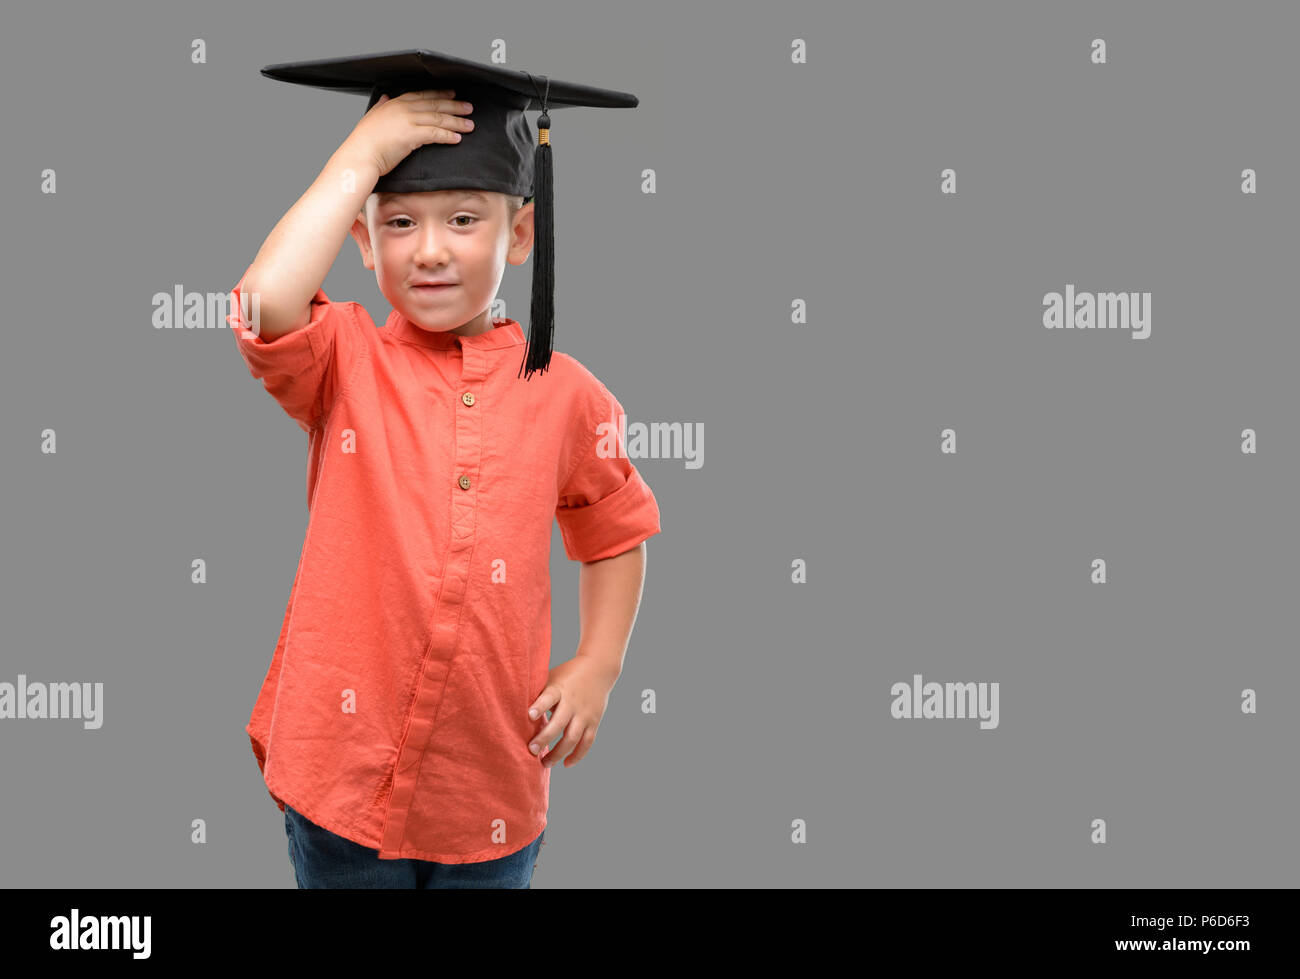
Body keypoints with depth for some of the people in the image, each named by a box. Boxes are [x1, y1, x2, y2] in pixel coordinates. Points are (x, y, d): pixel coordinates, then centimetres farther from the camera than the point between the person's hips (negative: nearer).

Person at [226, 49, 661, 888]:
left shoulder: (565, 395, -2)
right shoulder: (345, 363, -6)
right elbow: (265, 305, -28)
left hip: (492, 782, 1)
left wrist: (598, 666, 0)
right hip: (345, 772, -1)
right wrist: (360, 156, -20)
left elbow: (618, 533, 13)